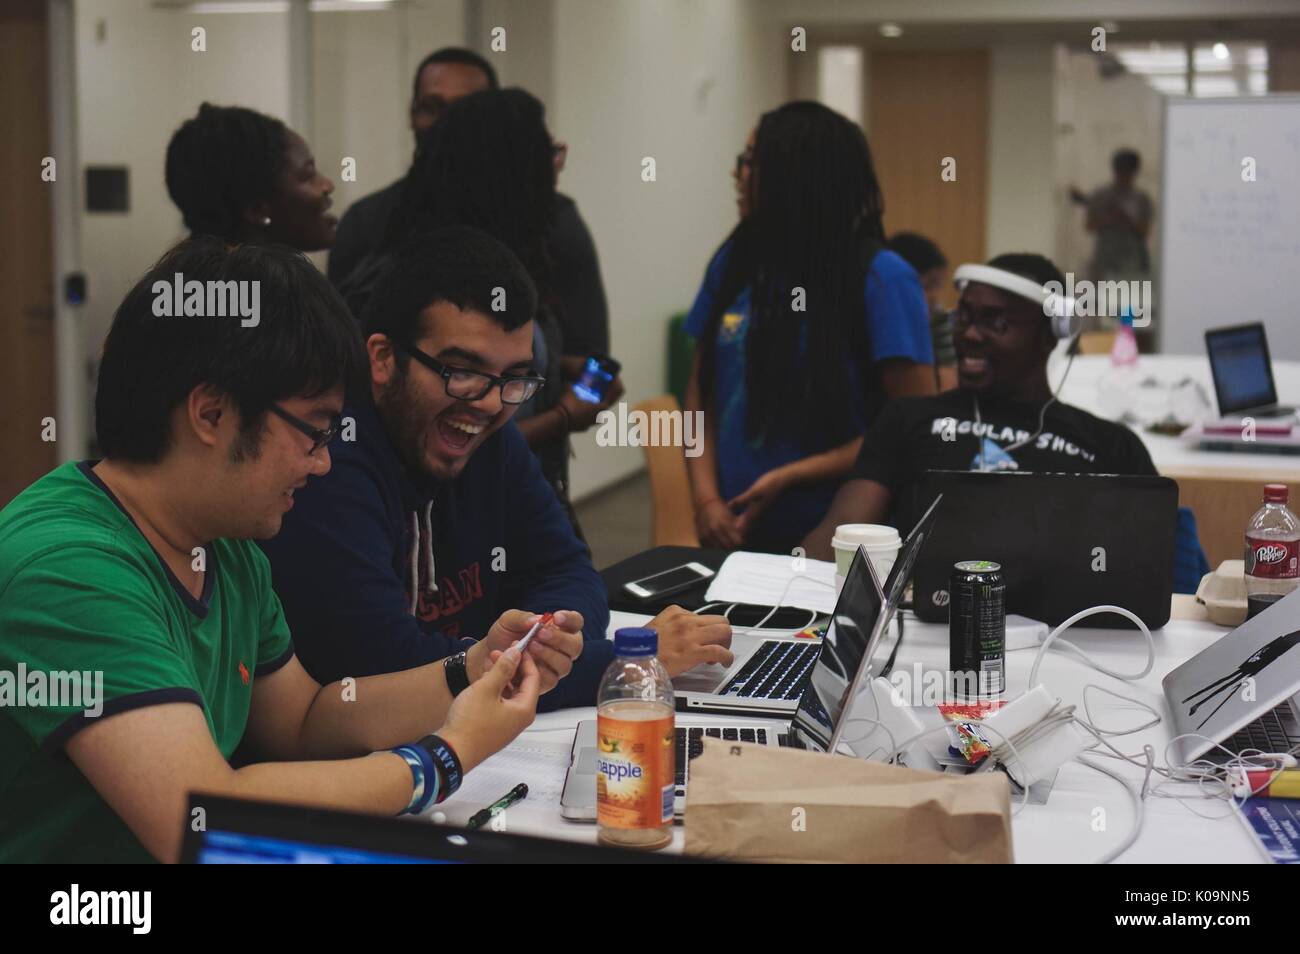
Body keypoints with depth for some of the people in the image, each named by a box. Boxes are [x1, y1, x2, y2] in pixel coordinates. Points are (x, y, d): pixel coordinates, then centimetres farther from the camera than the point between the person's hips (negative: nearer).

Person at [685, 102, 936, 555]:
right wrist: (706, 497, -7)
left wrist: (789, 477, -14)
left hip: (834, 538, -4)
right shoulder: (734, 262, 3)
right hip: (737, 531, 5)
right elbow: (702, 397, 8)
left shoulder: (880, 277, -12)